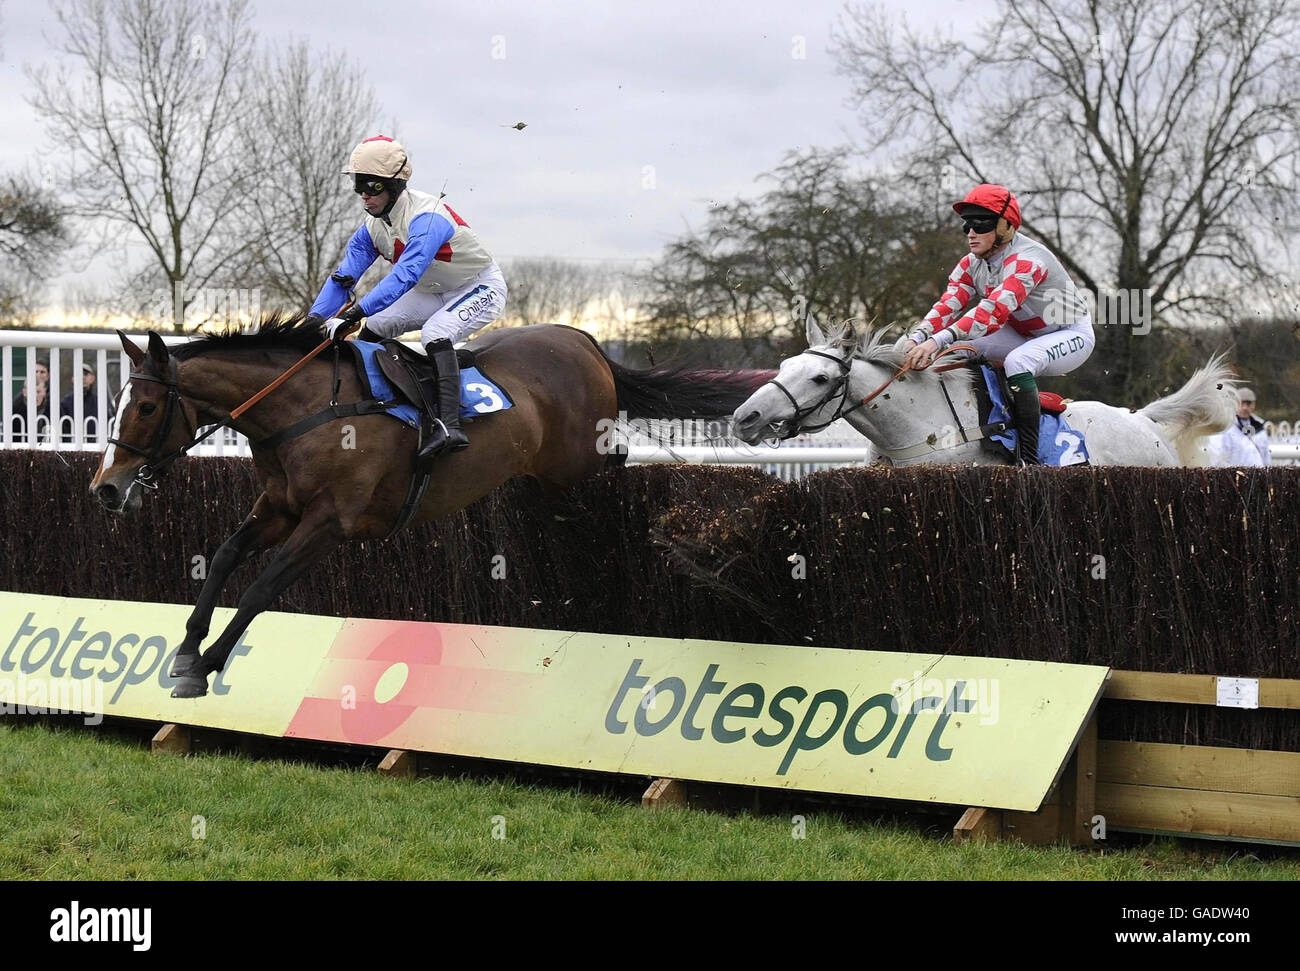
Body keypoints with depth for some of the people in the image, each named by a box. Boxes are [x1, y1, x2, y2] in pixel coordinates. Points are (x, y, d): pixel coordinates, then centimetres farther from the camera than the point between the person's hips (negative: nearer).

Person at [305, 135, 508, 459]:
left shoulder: (426, 217, -33)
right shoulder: (373, 225, -7)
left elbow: (405, 274, -45)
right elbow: (344, 275, -8)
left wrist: (356, 312, -53)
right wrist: (314, 319, -23)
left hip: (481, 288, -9)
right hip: (433, 294, 9)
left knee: (434, 333, -34)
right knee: (371, 330, 0)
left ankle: (449, 426, -43)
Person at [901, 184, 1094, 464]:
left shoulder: (1026, 260, -30)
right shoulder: (972, 265, -5)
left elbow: (995, 310, -44)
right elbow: (947, 306, -18)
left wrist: (938, 341, -55)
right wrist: (917, 338, -39)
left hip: (1073, 335, -8)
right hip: (1025, 337, 8)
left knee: (1017, 361, -36)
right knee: (958, 346, -8)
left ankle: (1029, 457, -35)